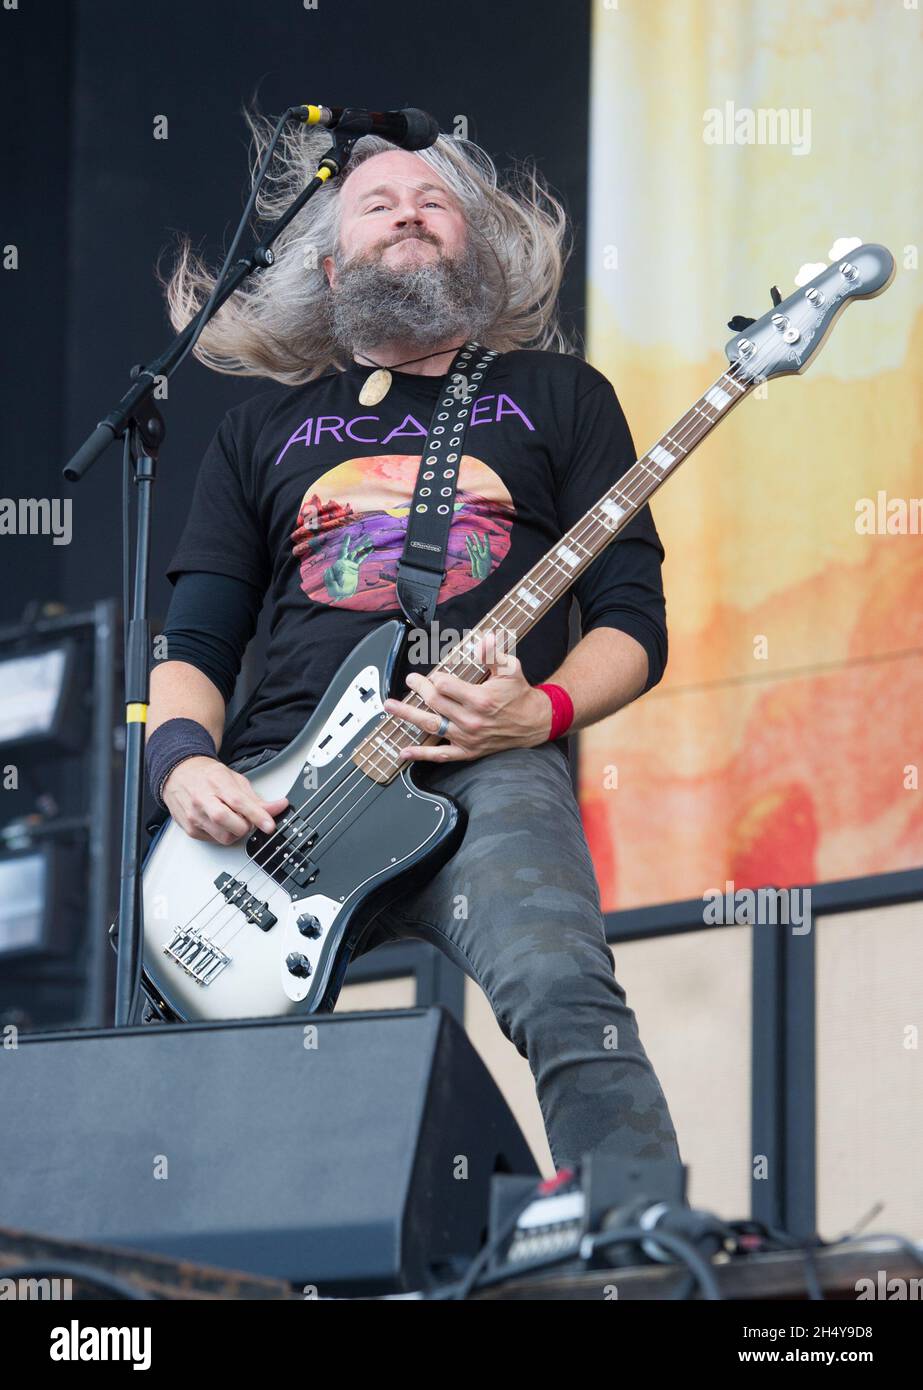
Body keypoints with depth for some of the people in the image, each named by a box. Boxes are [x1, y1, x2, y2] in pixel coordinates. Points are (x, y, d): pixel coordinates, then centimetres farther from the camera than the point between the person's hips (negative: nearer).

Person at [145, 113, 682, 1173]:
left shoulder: (557, 397, 22)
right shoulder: (263, 428, 27)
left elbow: (633, 623, 14)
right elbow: (192, 642, 20)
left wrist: (537, 712, -7)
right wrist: (183, 762, -3)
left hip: (485, 768, -2)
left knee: (560, 995, -33)